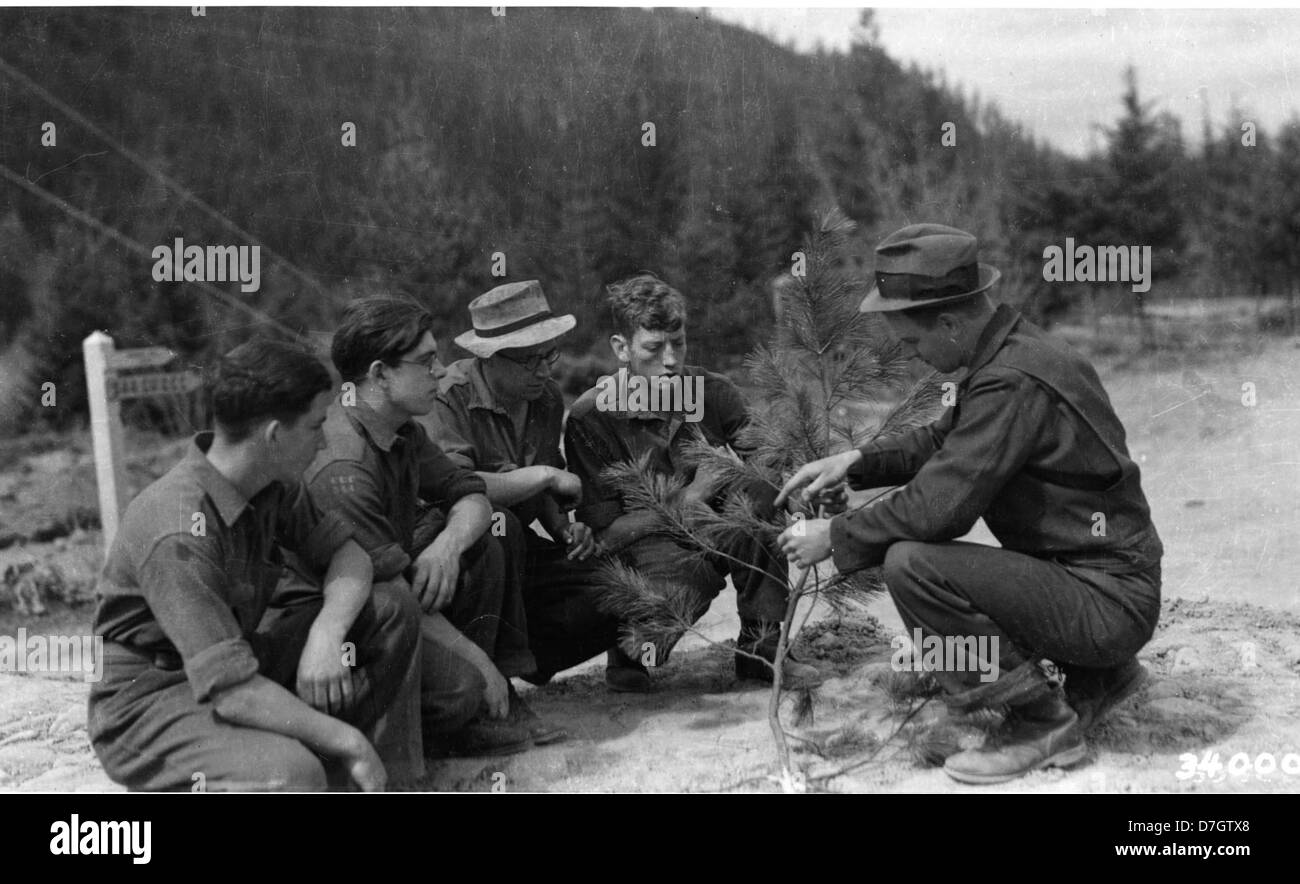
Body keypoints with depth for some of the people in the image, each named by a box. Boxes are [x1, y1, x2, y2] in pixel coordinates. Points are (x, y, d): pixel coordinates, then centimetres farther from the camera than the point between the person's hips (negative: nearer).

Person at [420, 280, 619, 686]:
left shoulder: (548, 398, 6)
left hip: (520, 547, 7)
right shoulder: (450, 396, -18)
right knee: (498, 524, -39)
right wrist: (545, 475, -23)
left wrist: (564, 527, -1)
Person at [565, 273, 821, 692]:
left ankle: (761, 647, -13)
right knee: (685, 574, -37)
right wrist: (692, 495, -23)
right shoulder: (590, 418, -13)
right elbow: (604, 531, -16)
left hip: (718, 539, 4)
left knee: (760, 497, -25)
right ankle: (632, 654, -2)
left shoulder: (714, 392, -2)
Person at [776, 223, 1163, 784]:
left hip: (1110, 601, -10)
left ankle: (1043, 723, -7)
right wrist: (856, 462, 8)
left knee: (910, 564, -22)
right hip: (1092, 578, 10)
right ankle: (1097, 676, 21)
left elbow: (938, 504, -26)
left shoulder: (1013, 383, -24)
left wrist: (836, 538, -12)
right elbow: (943, 441, 21)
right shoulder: (1012, 351, 7)